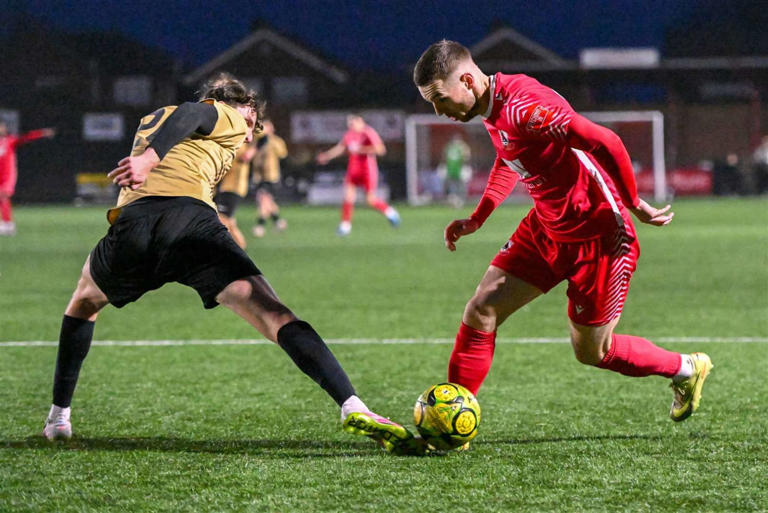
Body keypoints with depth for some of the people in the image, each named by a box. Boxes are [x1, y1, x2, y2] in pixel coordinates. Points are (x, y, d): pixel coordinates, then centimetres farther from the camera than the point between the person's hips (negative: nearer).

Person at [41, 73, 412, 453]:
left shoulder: (151, 119, 41)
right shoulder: (229, 118, 21)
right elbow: (190, 114, 0)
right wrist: (149, 158, -14)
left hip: (132, 220, 5)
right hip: (191, 219, -5)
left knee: (85, 299, 36)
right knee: (272, 313, -12)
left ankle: (58, 417, 35)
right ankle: (351, 405, -29)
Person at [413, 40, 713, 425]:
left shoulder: (522, 107, -30)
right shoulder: (493, 108, 1)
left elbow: (604, 143, -32)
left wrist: (634, 205, -21)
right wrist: (476, 219, 14)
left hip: (599, 237, -8)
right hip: (546, 228, 8)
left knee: (590, 352, 7)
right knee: (481, 312, -3)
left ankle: (687, 369, 30)